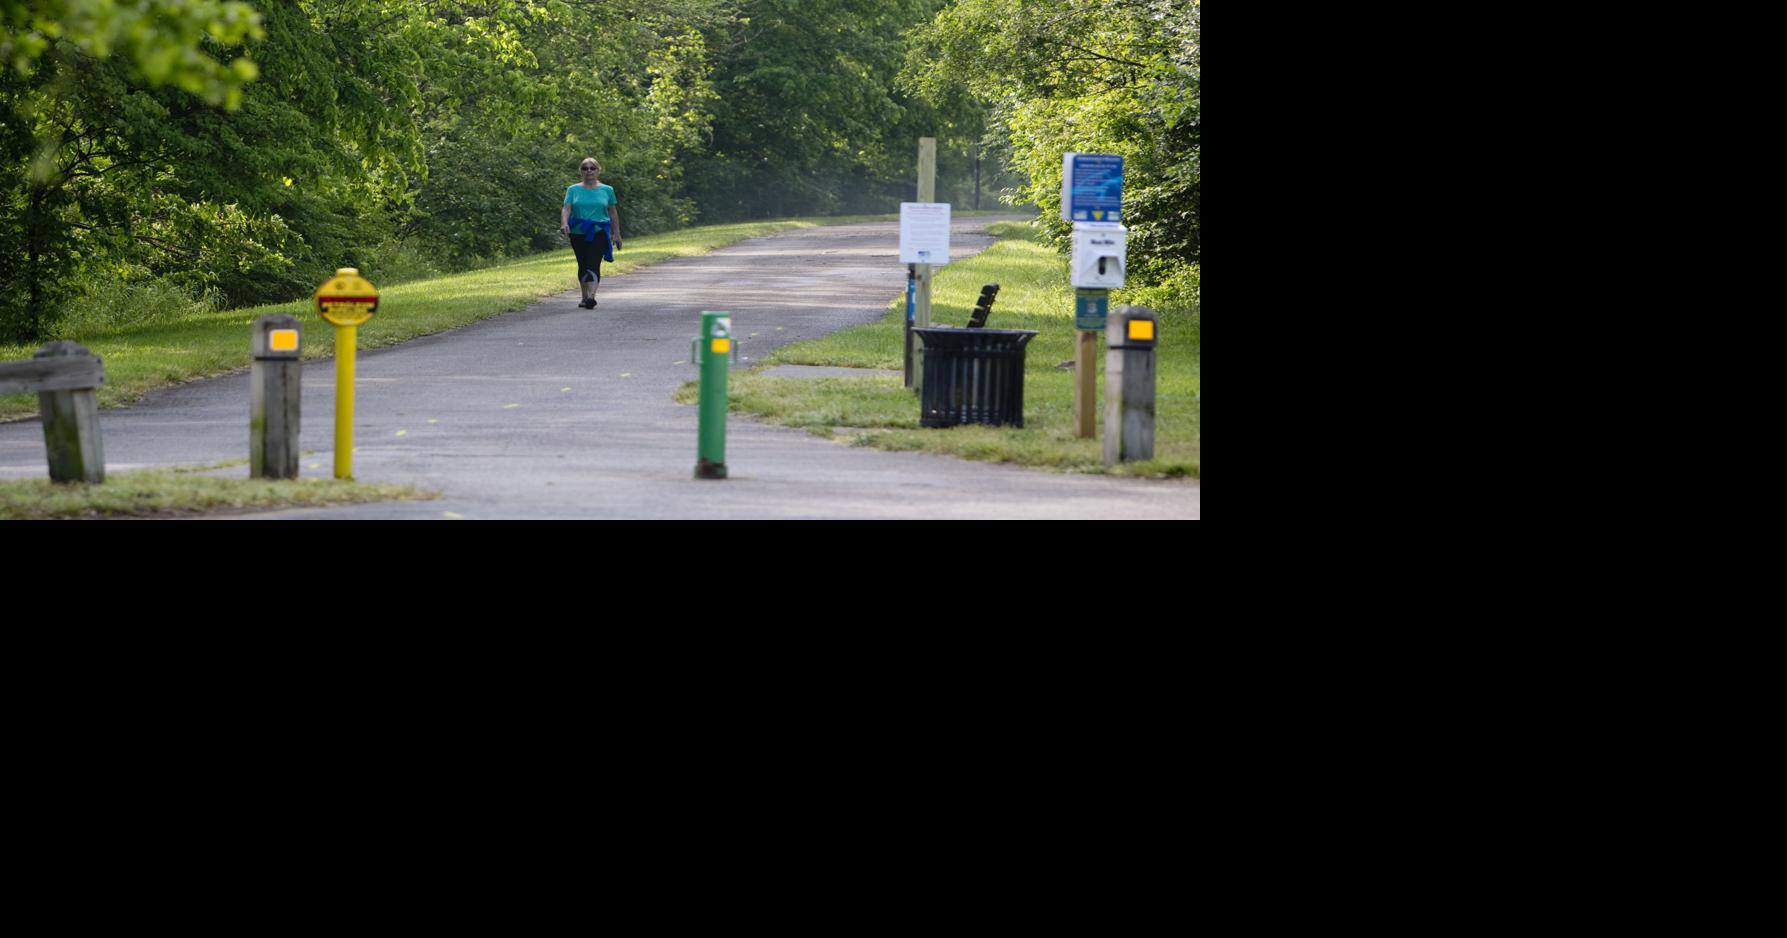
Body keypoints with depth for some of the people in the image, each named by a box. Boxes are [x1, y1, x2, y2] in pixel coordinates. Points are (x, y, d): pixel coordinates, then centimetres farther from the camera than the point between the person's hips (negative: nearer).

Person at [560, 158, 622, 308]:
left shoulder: (607, 190, 6)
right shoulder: (573, 190, 6)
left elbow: (613, 213, 11)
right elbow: (566, 208, -4)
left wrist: (616, 234, 9)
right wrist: (564, 223, -24)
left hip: (599, 233, -2)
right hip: (578, 233, 2)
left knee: (593, 265, -16)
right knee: (582, 266, 10)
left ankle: (591, 297, -26)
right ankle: (584, 297, 22)